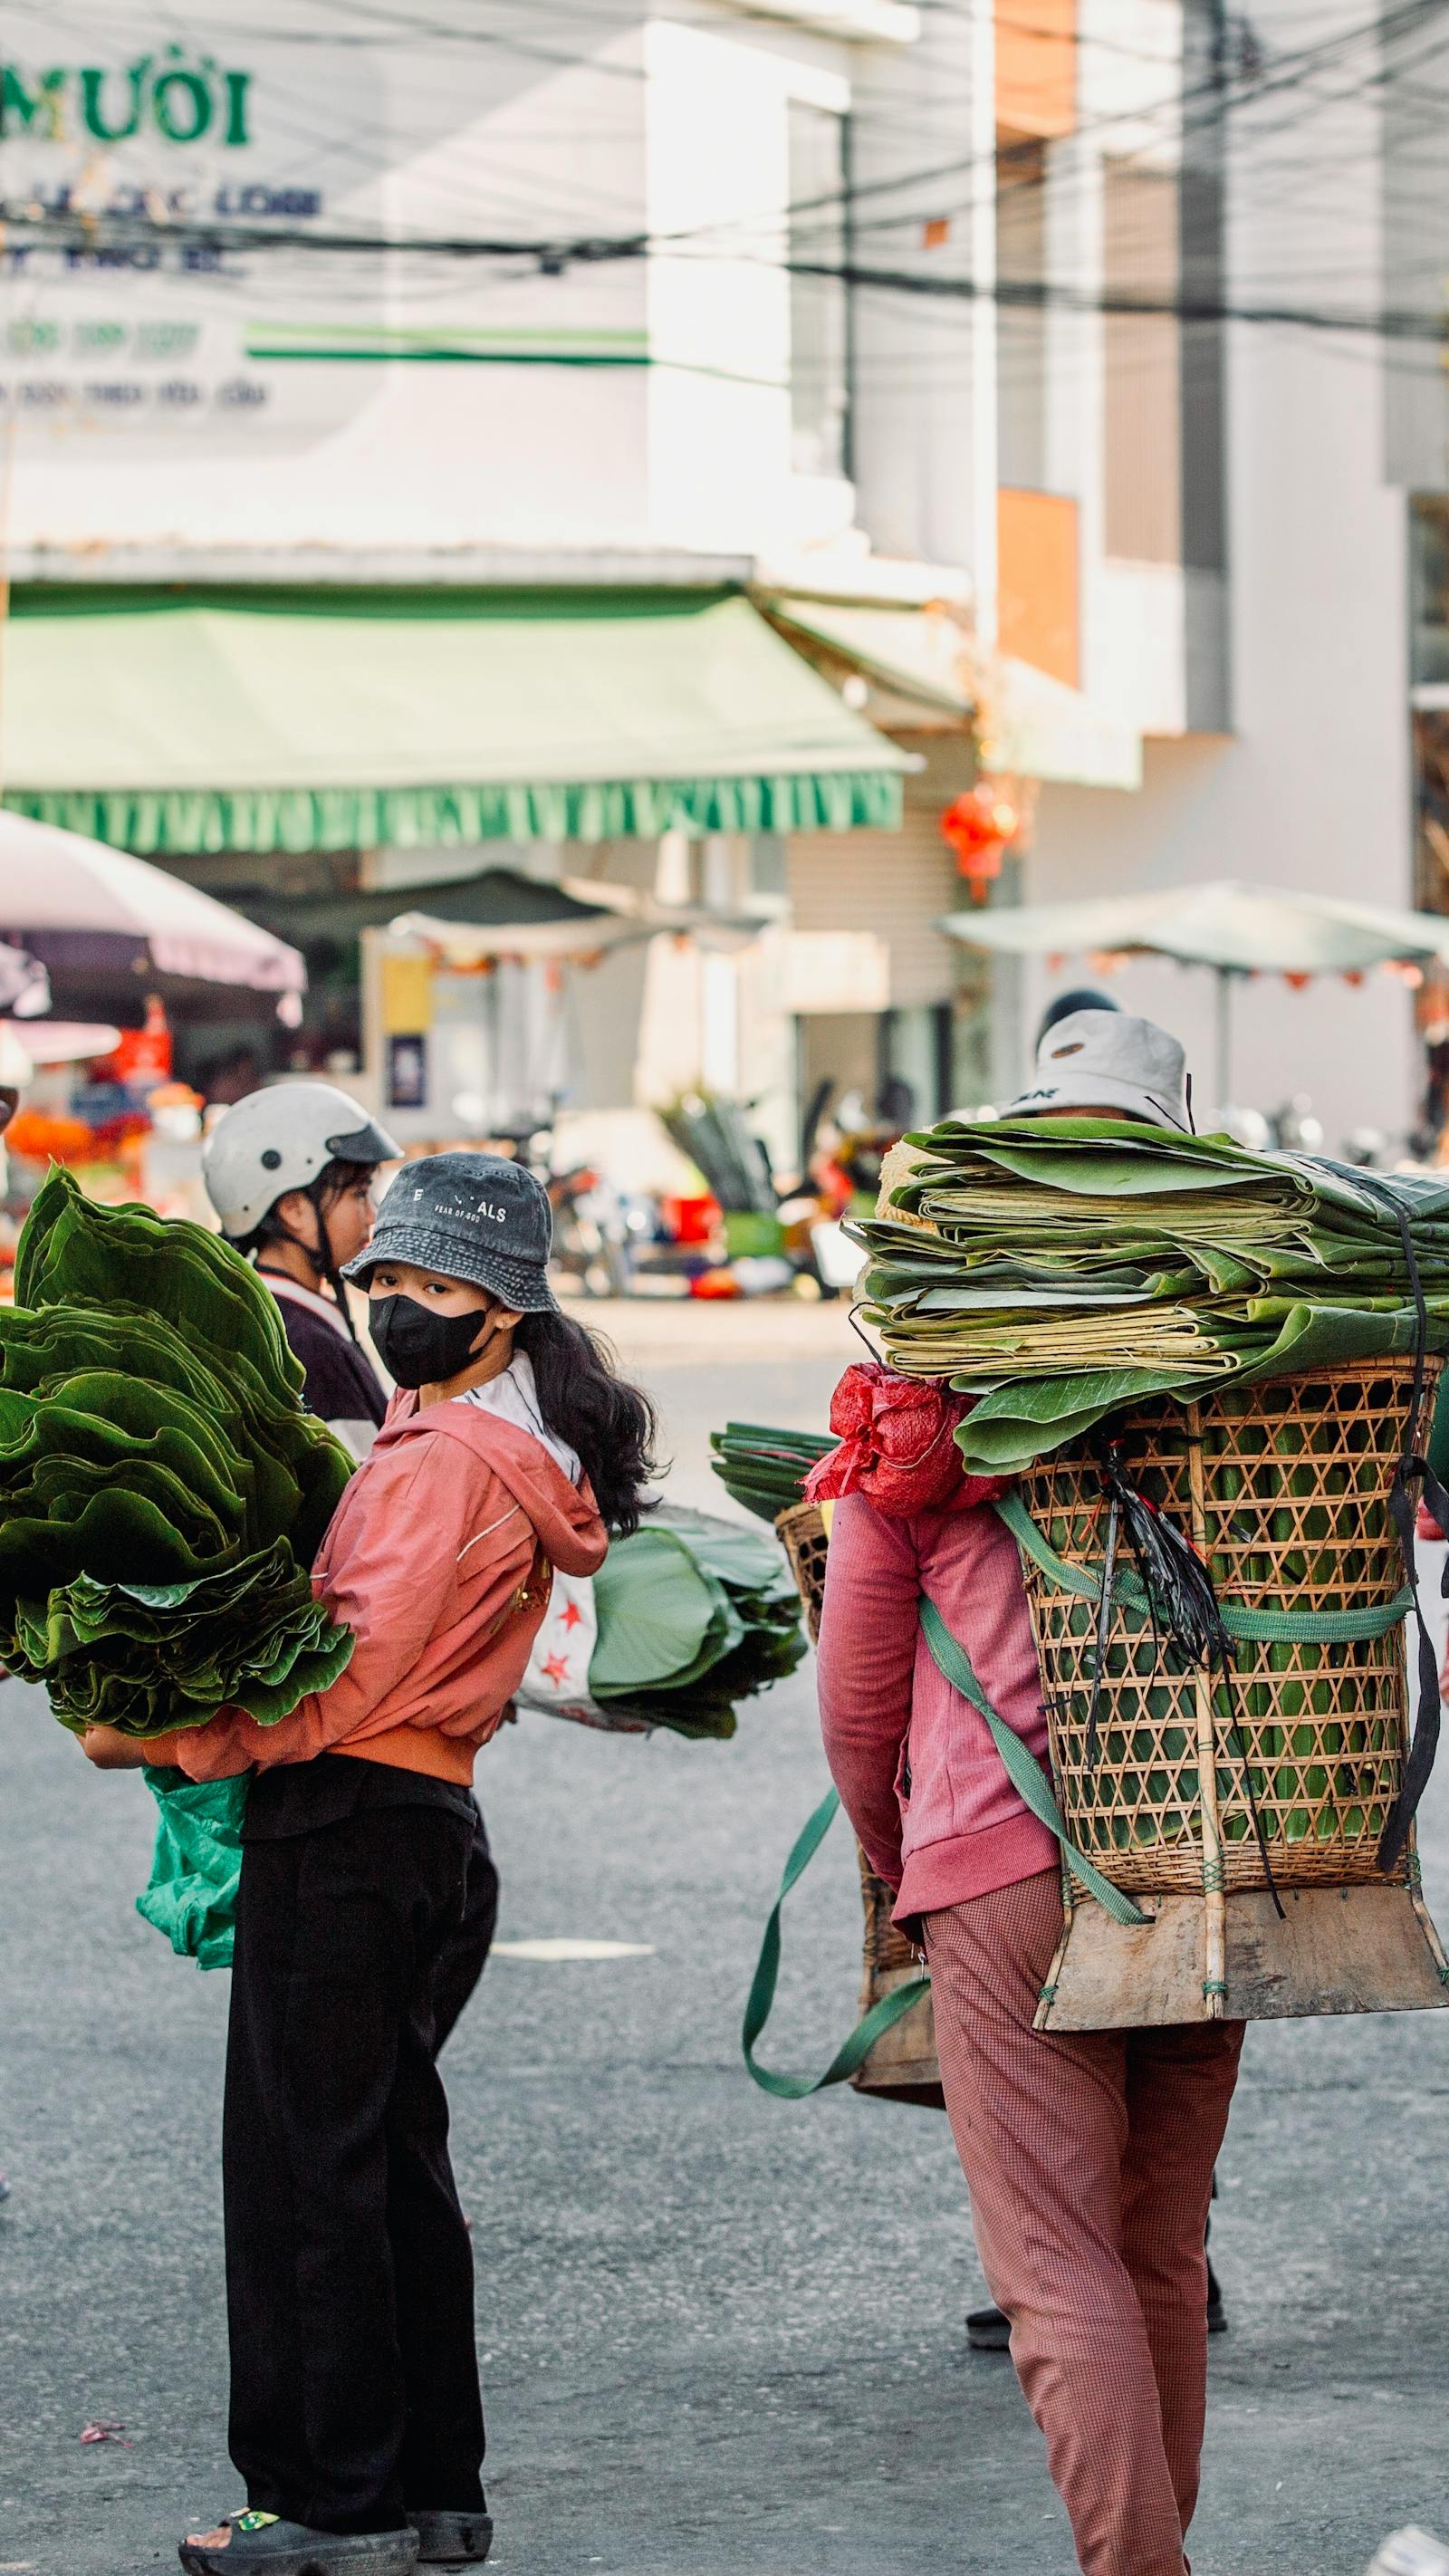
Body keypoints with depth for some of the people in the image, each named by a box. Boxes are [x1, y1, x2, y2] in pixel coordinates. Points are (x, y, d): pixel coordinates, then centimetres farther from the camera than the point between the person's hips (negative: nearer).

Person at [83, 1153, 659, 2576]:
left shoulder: (444, 1465, -16)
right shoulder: (494, 1442, 16)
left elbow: (346, 1681, -19)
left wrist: (163, 1740, -12)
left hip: (343, 1819, -10)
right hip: (416, 1816, 10)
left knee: (304, 2159, -4)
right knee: (391, 2155, 14)